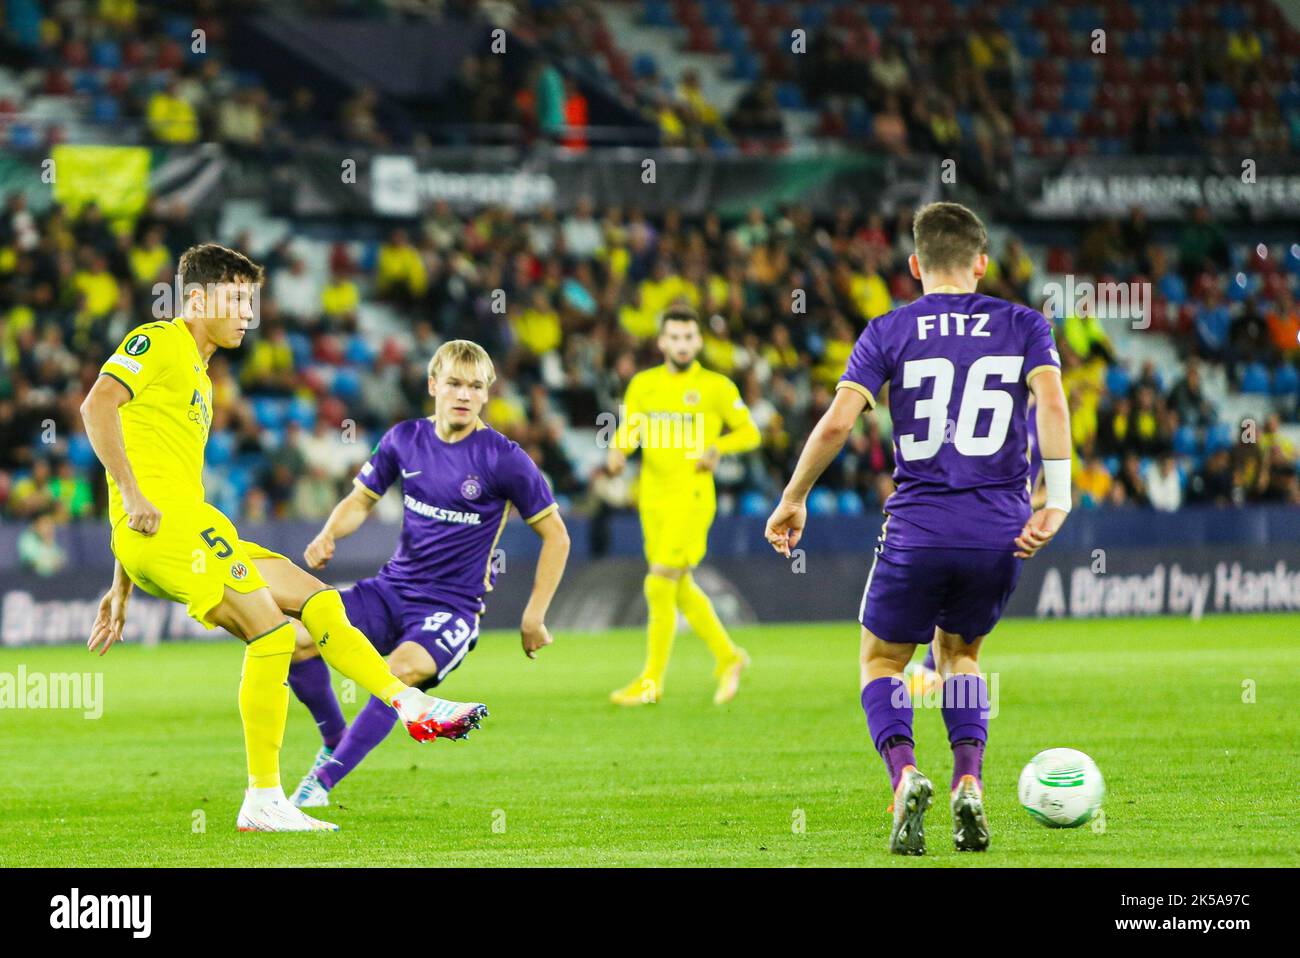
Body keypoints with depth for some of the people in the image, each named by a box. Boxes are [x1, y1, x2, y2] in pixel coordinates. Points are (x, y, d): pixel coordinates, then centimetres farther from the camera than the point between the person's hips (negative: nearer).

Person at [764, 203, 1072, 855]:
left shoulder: (889, 332, 5)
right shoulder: (1023, 326, 8)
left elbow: (836, 422, -6)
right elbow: (1051, 403, -10)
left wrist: (793, 500, 5)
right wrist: (1056, 501, -12)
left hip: (918, 531, -2)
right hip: (1001, 533, 2)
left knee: (882, 660, 17)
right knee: (958, 653, 25)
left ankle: (904, 773, -11)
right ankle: (969, 784, 4)